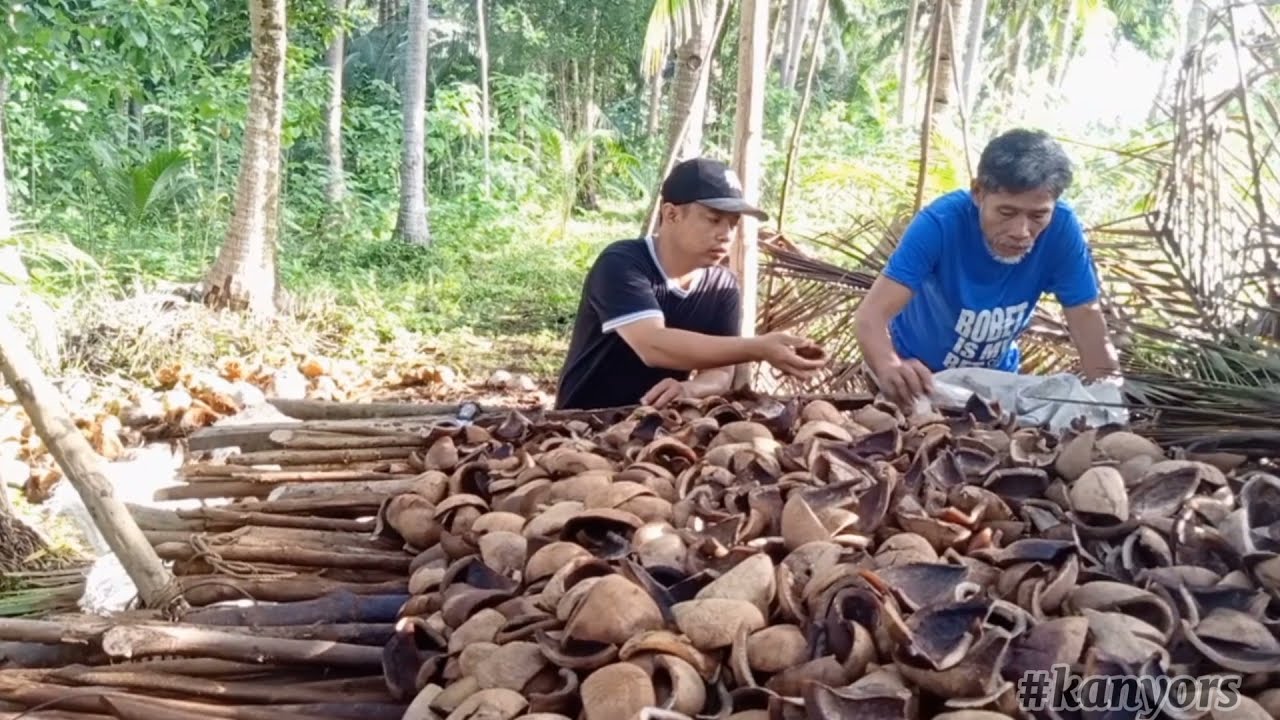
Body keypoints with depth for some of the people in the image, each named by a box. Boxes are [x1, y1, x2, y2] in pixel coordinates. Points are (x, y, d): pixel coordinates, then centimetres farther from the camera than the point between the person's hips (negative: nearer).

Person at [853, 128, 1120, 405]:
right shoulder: (940, 223, -33)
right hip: (918, 373, -2)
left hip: (994, 376, 2)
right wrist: (891, 368, -63)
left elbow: (1087, 318, -18)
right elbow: (870, 315, -41)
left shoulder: (1061, 229, -25)